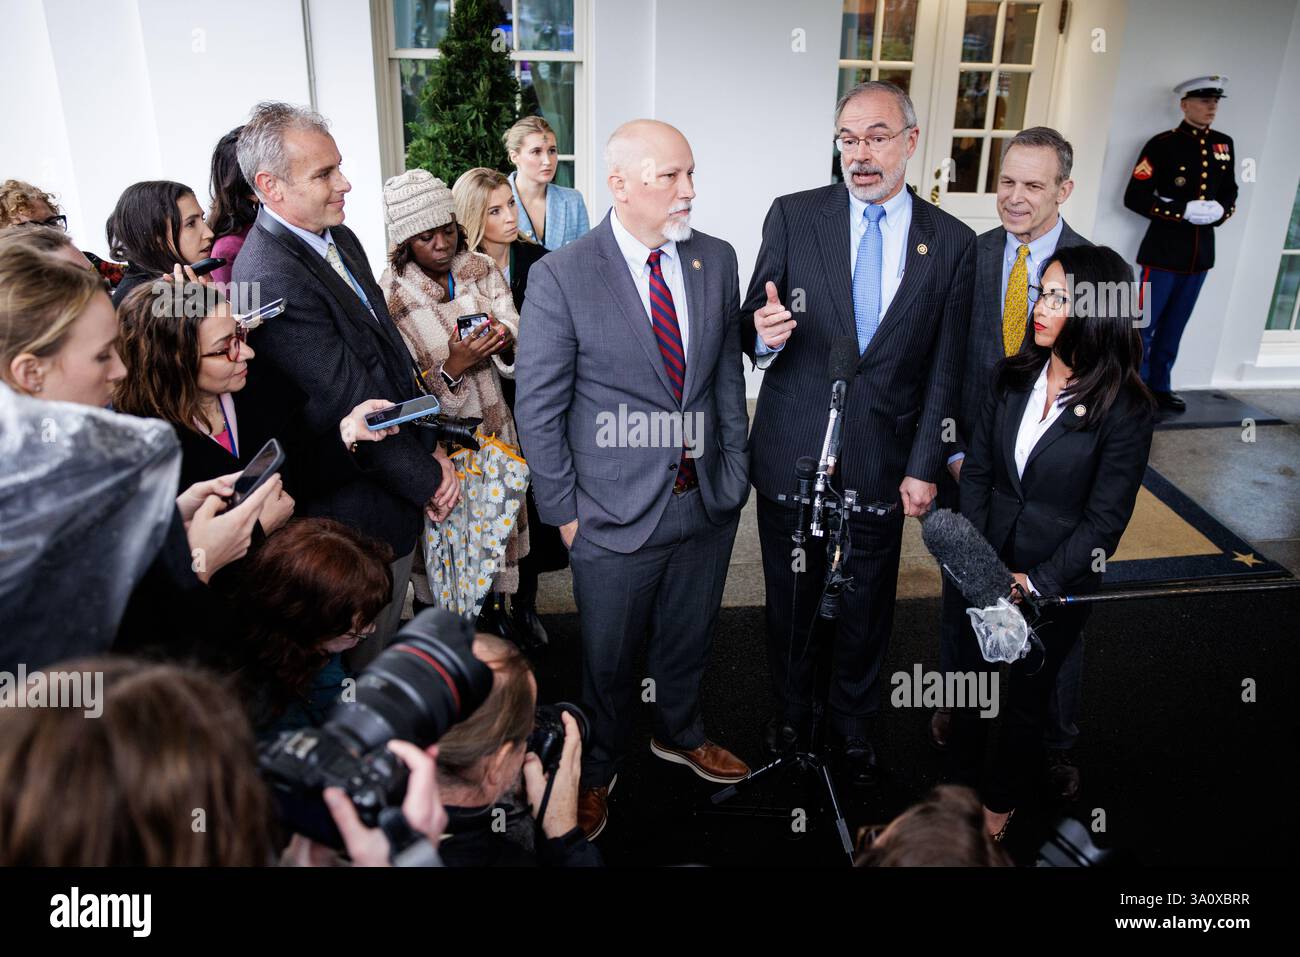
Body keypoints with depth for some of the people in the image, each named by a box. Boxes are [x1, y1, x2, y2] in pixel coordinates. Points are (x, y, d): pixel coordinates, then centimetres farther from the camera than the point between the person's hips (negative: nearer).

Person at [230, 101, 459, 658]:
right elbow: (354, 406, -24)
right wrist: (429, 482, -13)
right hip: (363, 511, -8)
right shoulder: (270, 281, -26)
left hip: (400, 482, 8)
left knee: (386, 637, 26)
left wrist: (431, 448, 2)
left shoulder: (340, 238, 4)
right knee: (366, 660, 13)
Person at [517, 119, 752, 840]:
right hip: (616, 509, -4)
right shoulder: (560, 276, -13)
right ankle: (600, 767, 43)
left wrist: (734, 471, 6)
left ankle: (679, 735, 52)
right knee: (609, 656, 15)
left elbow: (727, 374, 8)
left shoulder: (717, 260, 1)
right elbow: (539, 407, -9)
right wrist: (562, 509, -8)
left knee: (687, 638, 23)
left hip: (707, 501, 4)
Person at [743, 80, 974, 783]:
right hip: (791, 454, 0)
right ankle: (791, 713, 42)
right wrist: (764, 332, -25)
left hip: (882, 463, 1)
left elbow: (945, 370, 1)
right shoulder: (793, 217, -4)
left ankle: (853, 725, 41)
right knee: (790, 600, 16)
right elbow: (754, 328, 0)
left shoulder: (952, 243, -1)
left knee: (867, 607, 16)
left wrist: (924, 467, -3)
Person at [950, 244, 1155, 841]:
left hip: (1056, 584, -3)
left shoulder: (1125, 408, -16)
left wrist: (1036, 582, -17)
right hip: (987, 573, 4)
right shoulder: (1012, 377, -3)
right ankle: (961, 785, 41)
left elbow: (1105, 519, -14)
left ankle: (1000, 803, 40)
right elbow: (977, 471, 0)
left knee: (1024, 699, 15)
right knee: (969, 678, 16)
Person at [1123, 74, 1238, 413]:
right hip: (1164, 249, -6)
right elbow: (1135, 197, -13)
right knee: (1144, 325, 0)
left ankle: (1160, 387, 24)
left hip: (1201, 251, 6)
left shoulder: (1224, 144, 10)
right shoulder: (1163, 144, -8)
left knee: (1174, 327, 14)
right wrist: (1184, 211, -19)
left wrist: (1219, 211, -6)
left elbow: (1230, 193, 17)